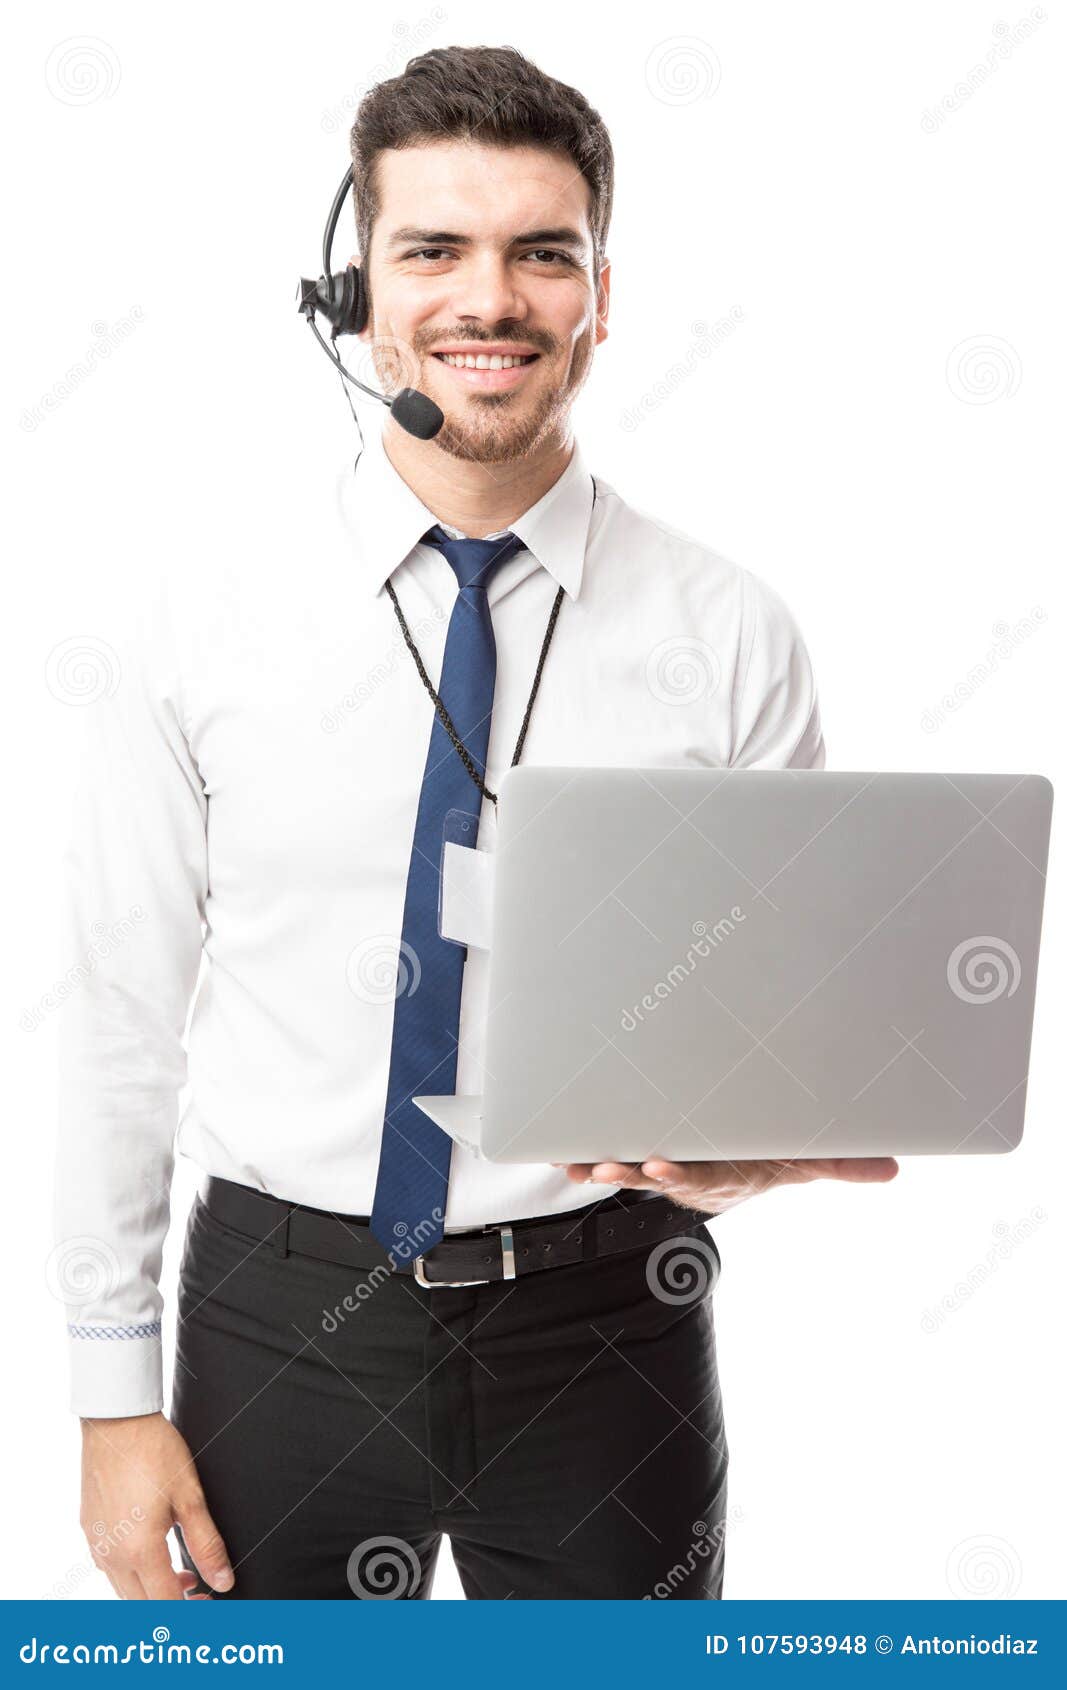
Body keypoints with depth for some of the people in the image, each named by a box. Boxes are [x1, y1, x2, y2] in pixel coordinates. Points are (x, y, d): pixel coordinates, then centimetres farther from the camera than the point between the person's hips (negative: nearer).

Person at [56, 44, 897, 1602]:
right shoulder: (212, 615, -4)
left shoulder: (730, 636, -5)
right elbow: (123, 1019, -1)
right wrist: (115, 1400, -2)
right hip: (283, 1322, 0)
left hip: (607, 1337, 0)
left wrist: (733, 1148, -22)